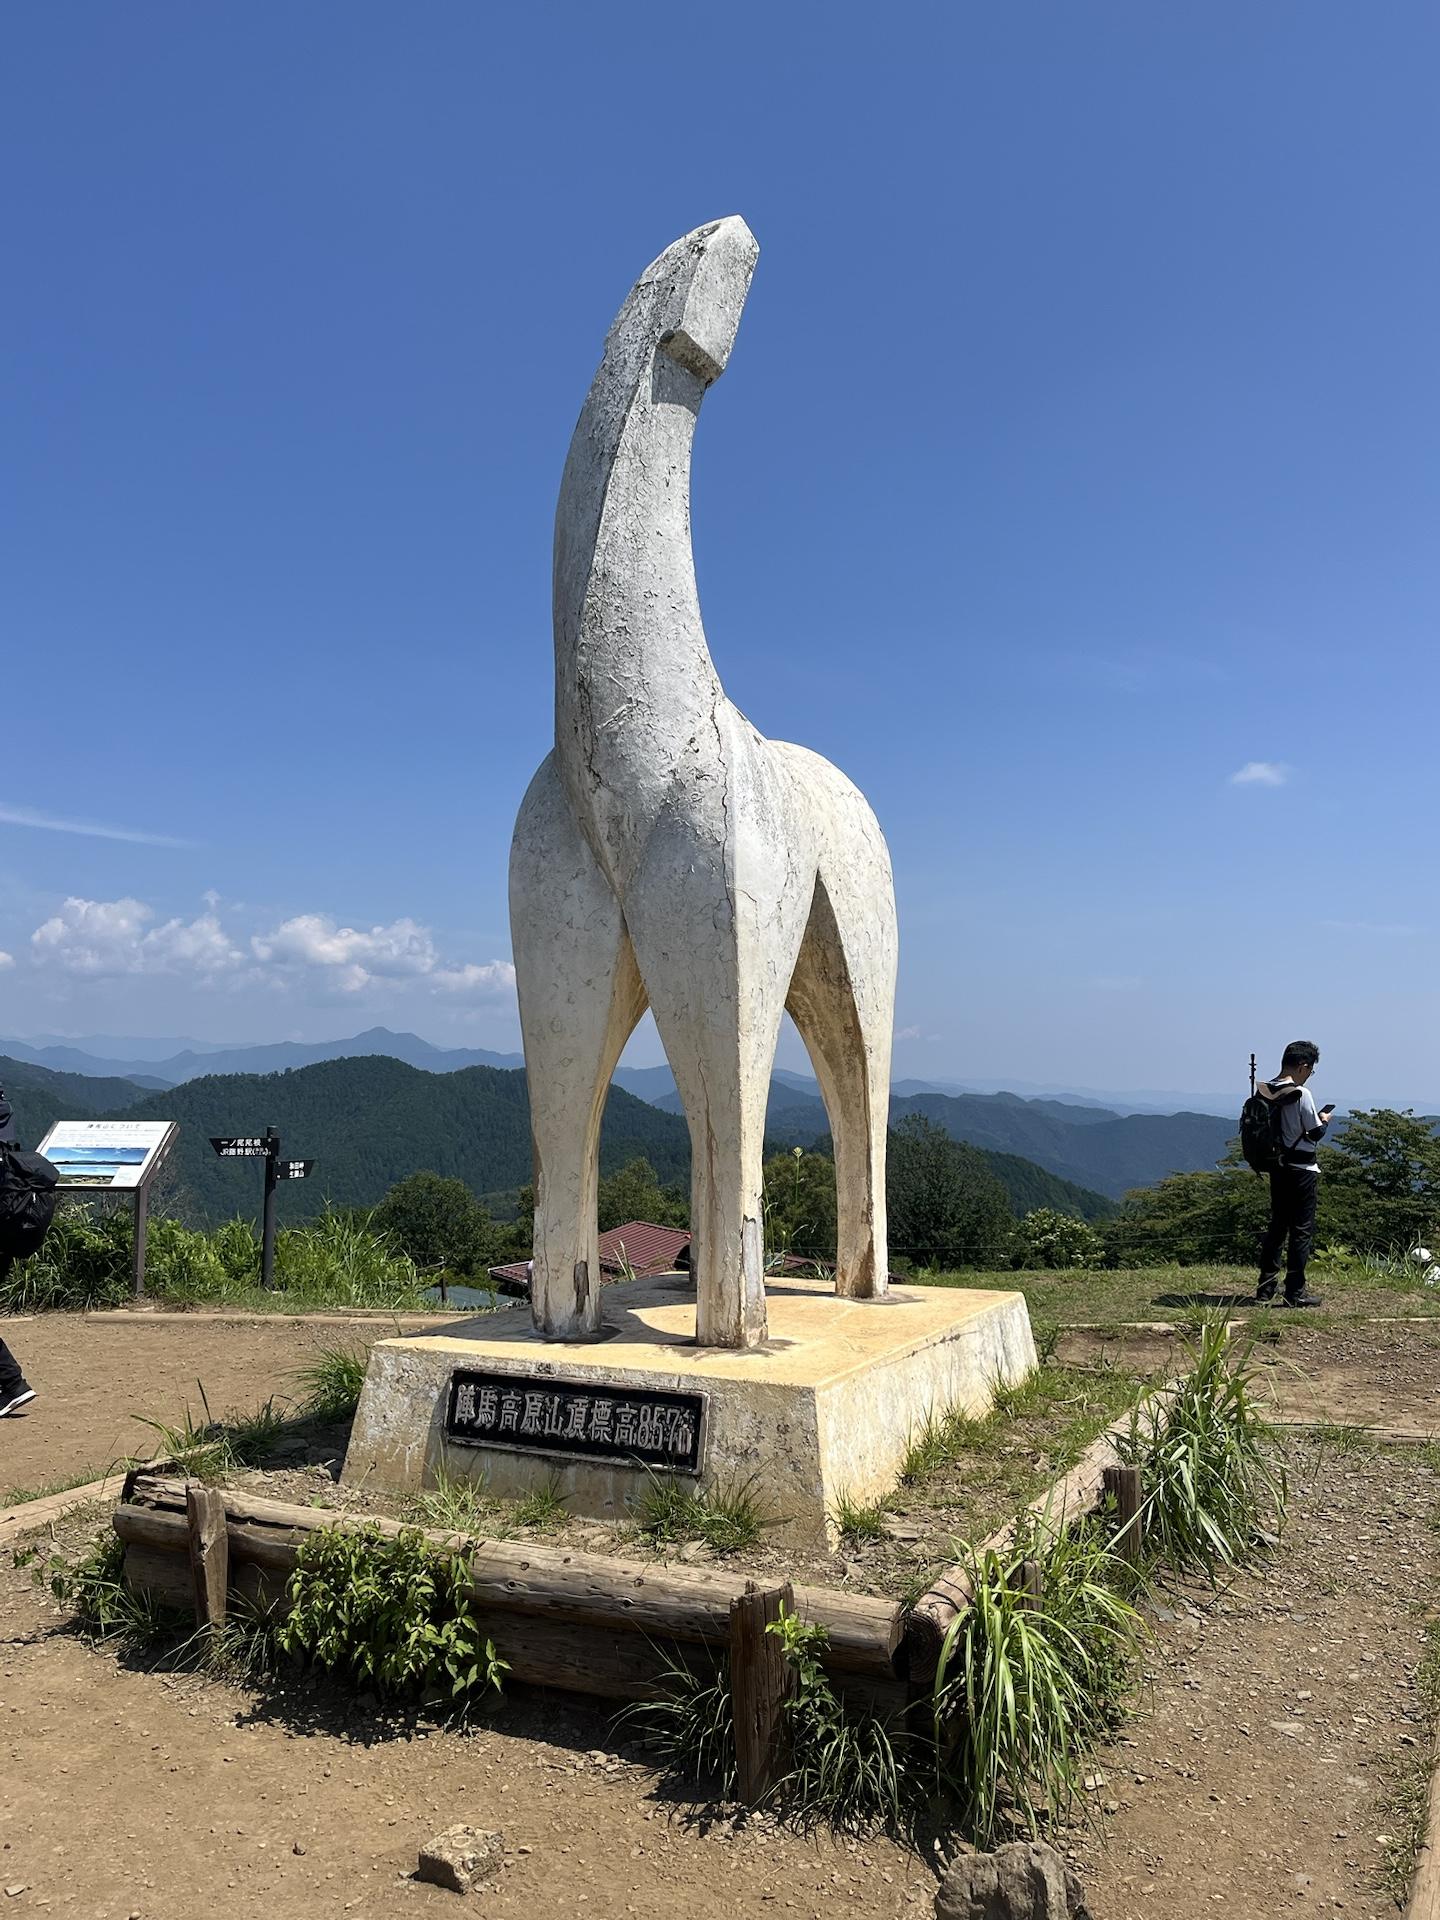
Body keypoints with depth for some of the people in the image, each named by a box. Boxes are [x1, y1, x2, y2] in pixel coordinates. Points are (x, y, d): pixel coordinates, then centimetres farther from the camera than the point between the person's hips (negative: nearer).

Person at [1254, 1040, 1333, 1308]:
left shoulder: (1263, 1091, 3)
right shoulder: (1301, 1094, -18)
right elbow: (1316, 1133, -14)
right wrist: (1324, 1120, 8)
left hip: (1276, 1167, 7)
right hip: (1302, 1170, -7)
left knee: (1277, 1225, 15)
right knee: (1302, 1230, 1)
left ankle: (1266, 1286, 17)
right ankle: (1294, 1292, 4)